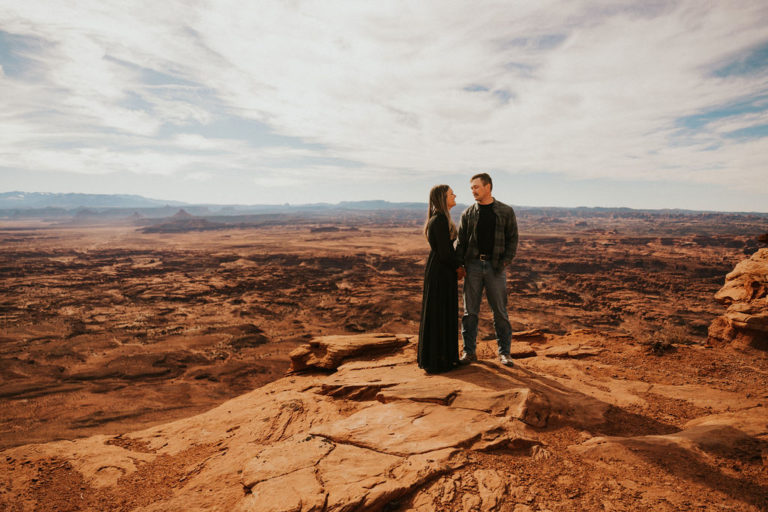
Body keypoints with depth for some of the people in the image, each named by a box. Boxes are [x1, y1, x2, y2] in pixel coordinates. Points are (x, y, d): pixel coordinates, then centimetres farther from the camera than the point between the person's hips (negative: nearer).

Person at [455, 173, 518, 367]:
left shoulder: (506, 212, 5)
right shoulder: (468, 214, 8)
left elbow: (512, 238, 5)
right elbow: (461, 241, 7)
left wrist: (505, 261, -9)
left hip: (495, 266, -1)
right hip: (473, 265, 1)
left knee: (500, 311, 4)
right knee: (470, 311, 4)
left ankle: (504, 352, 16)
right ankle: (469, 351, 14)